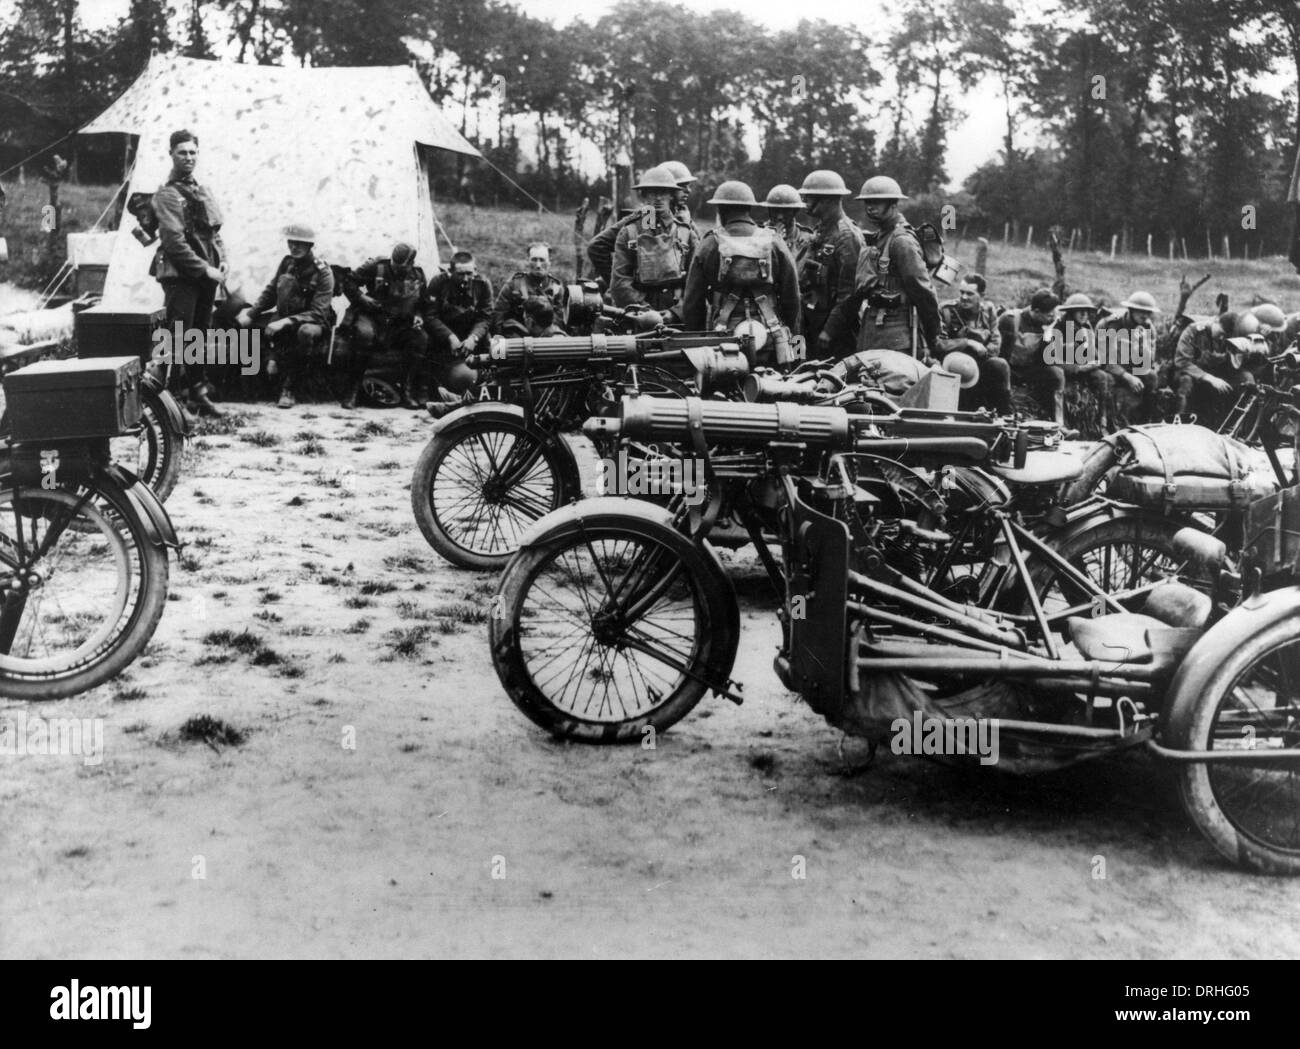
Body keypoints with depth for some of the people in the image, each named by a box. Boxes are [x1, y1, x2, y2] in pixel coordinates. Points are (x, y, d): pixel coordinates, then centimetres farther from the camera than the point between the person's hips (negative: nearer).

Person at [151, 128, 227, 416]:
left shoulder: (202, 192, 17)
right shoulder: (167, 194, -8)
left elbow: (214, 232, 23)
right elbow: (174, 241, -15)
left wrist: (221, 261, 5)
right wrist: (205, 269, -16)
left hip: (206, 275, 8)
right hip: (179, 276, -8)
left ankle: (199, 392, 22)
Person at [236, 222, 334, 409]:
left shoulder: (323, 272, -13)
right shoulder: (287, 263, 3)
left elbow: (318, 312, -20)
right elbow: (270, 292, 13)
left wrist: (286, 322, -31)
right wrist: (251, 313, -2)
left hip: (315, 323, -5)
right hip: (286, 319, 5)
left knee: (306, 331, -40)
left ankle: (287, 387, -27)